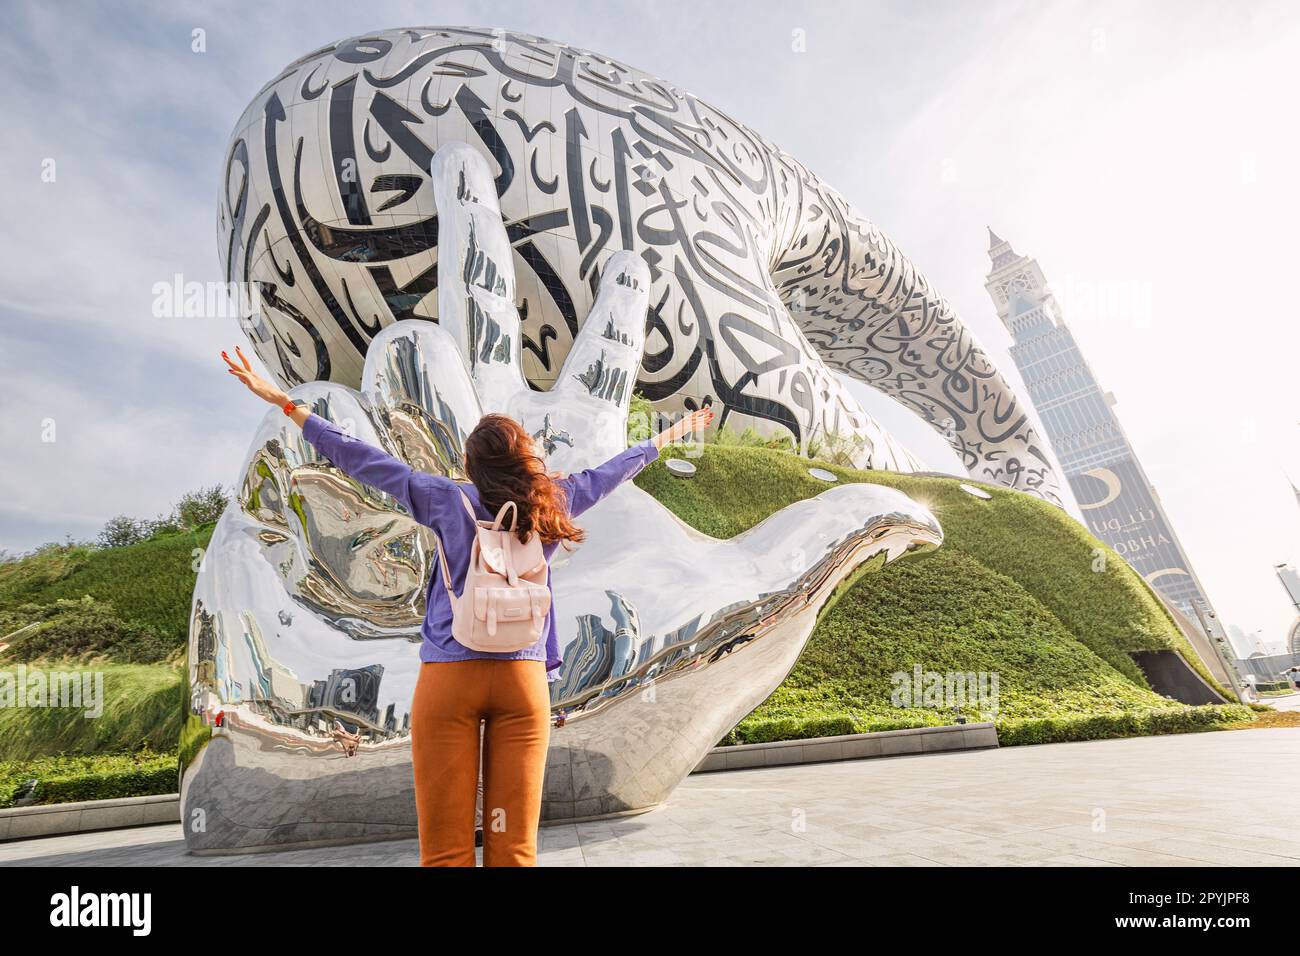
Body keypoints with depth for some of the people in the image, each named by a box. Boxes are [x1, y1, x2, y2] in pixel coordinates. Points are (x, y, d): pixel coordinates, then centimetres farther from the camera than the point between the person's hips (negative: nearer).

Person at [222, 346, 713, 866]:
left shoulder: (448, 500, -5)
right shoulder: (553, 504, 1)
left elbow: (359, 457, -1)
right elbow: (610, 471, 15)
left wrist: (284, 402, 9)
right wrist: (670, 434, 32)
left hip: (449, 677, -2)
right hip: (524, 678, 2)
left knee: (445, 845, 8)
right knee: (514, 844, 10)